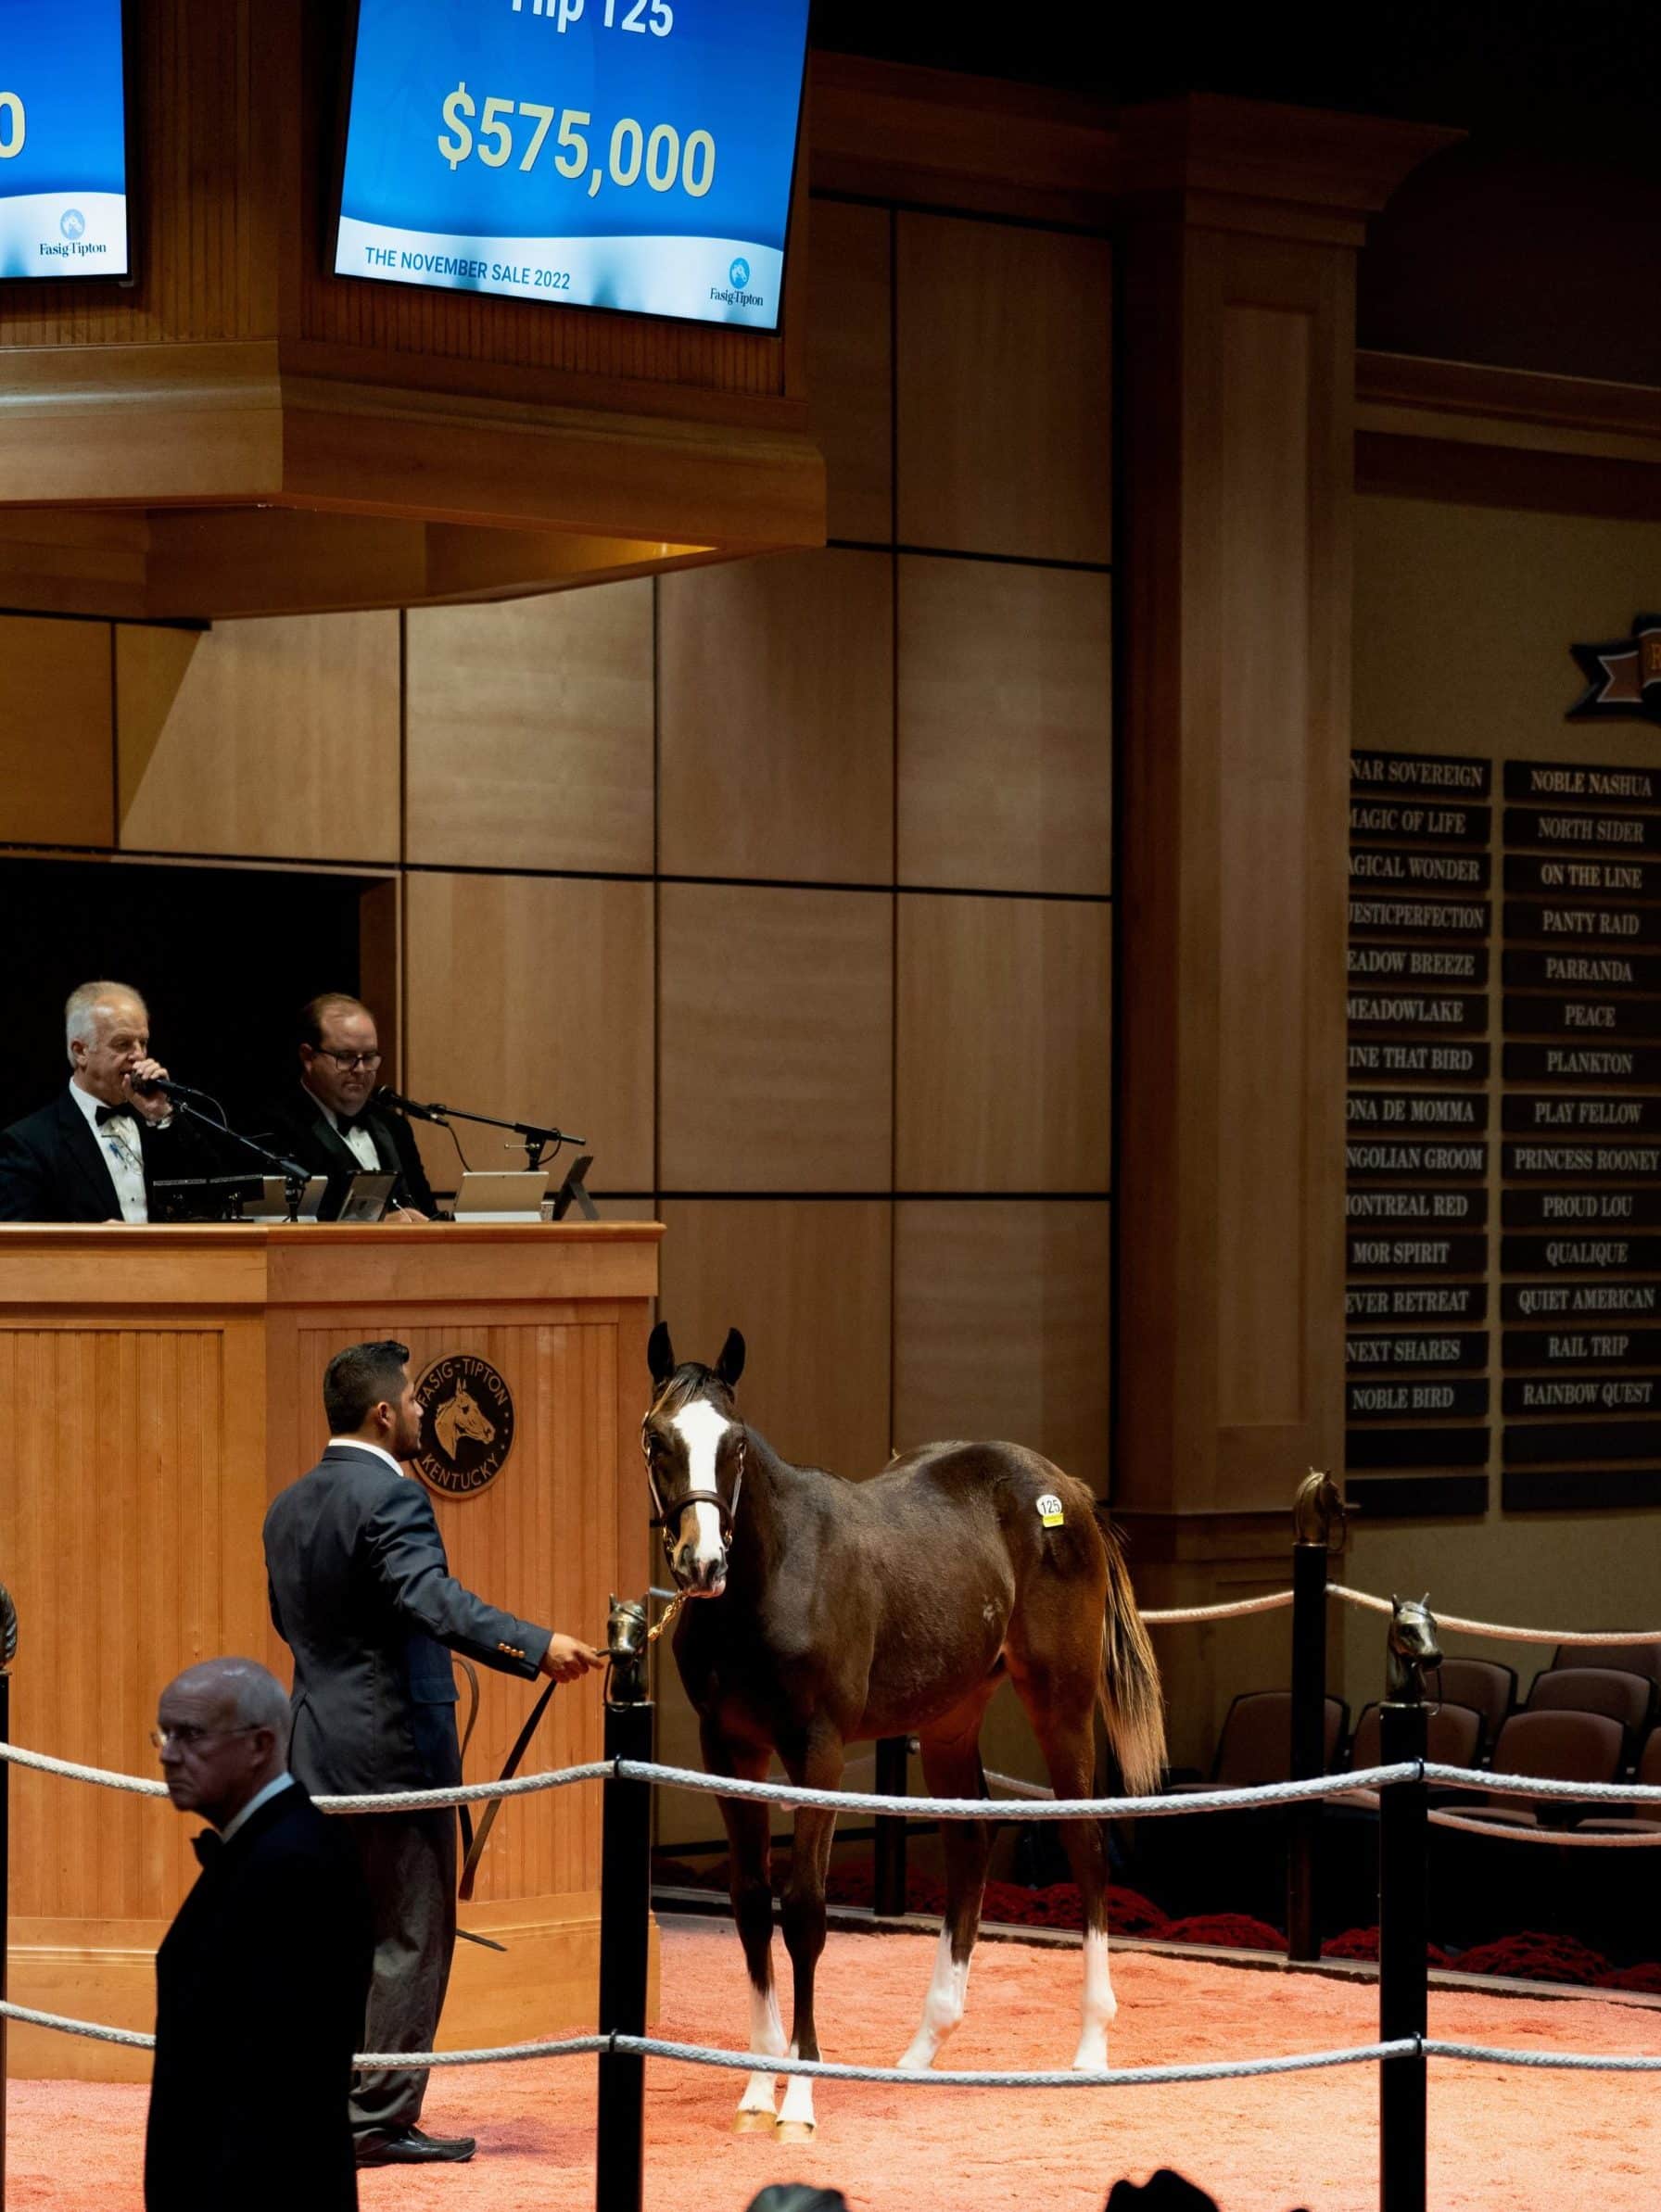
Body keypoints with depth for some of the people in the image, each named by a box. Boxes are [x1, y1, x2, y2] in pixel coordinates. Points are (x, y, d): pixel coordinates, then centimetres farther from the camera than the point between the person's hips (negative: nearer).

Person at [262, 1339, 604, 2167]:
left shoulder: (288, 1507, 10)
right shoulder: (391, 1497, -16)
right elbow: (435, 1599, -32)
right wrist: (537, 1648, -42)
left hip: (318, 1752, 8)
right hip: (395, 1745, -8)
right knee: (409, 1939, 0)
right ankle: (379, 2121, 2)